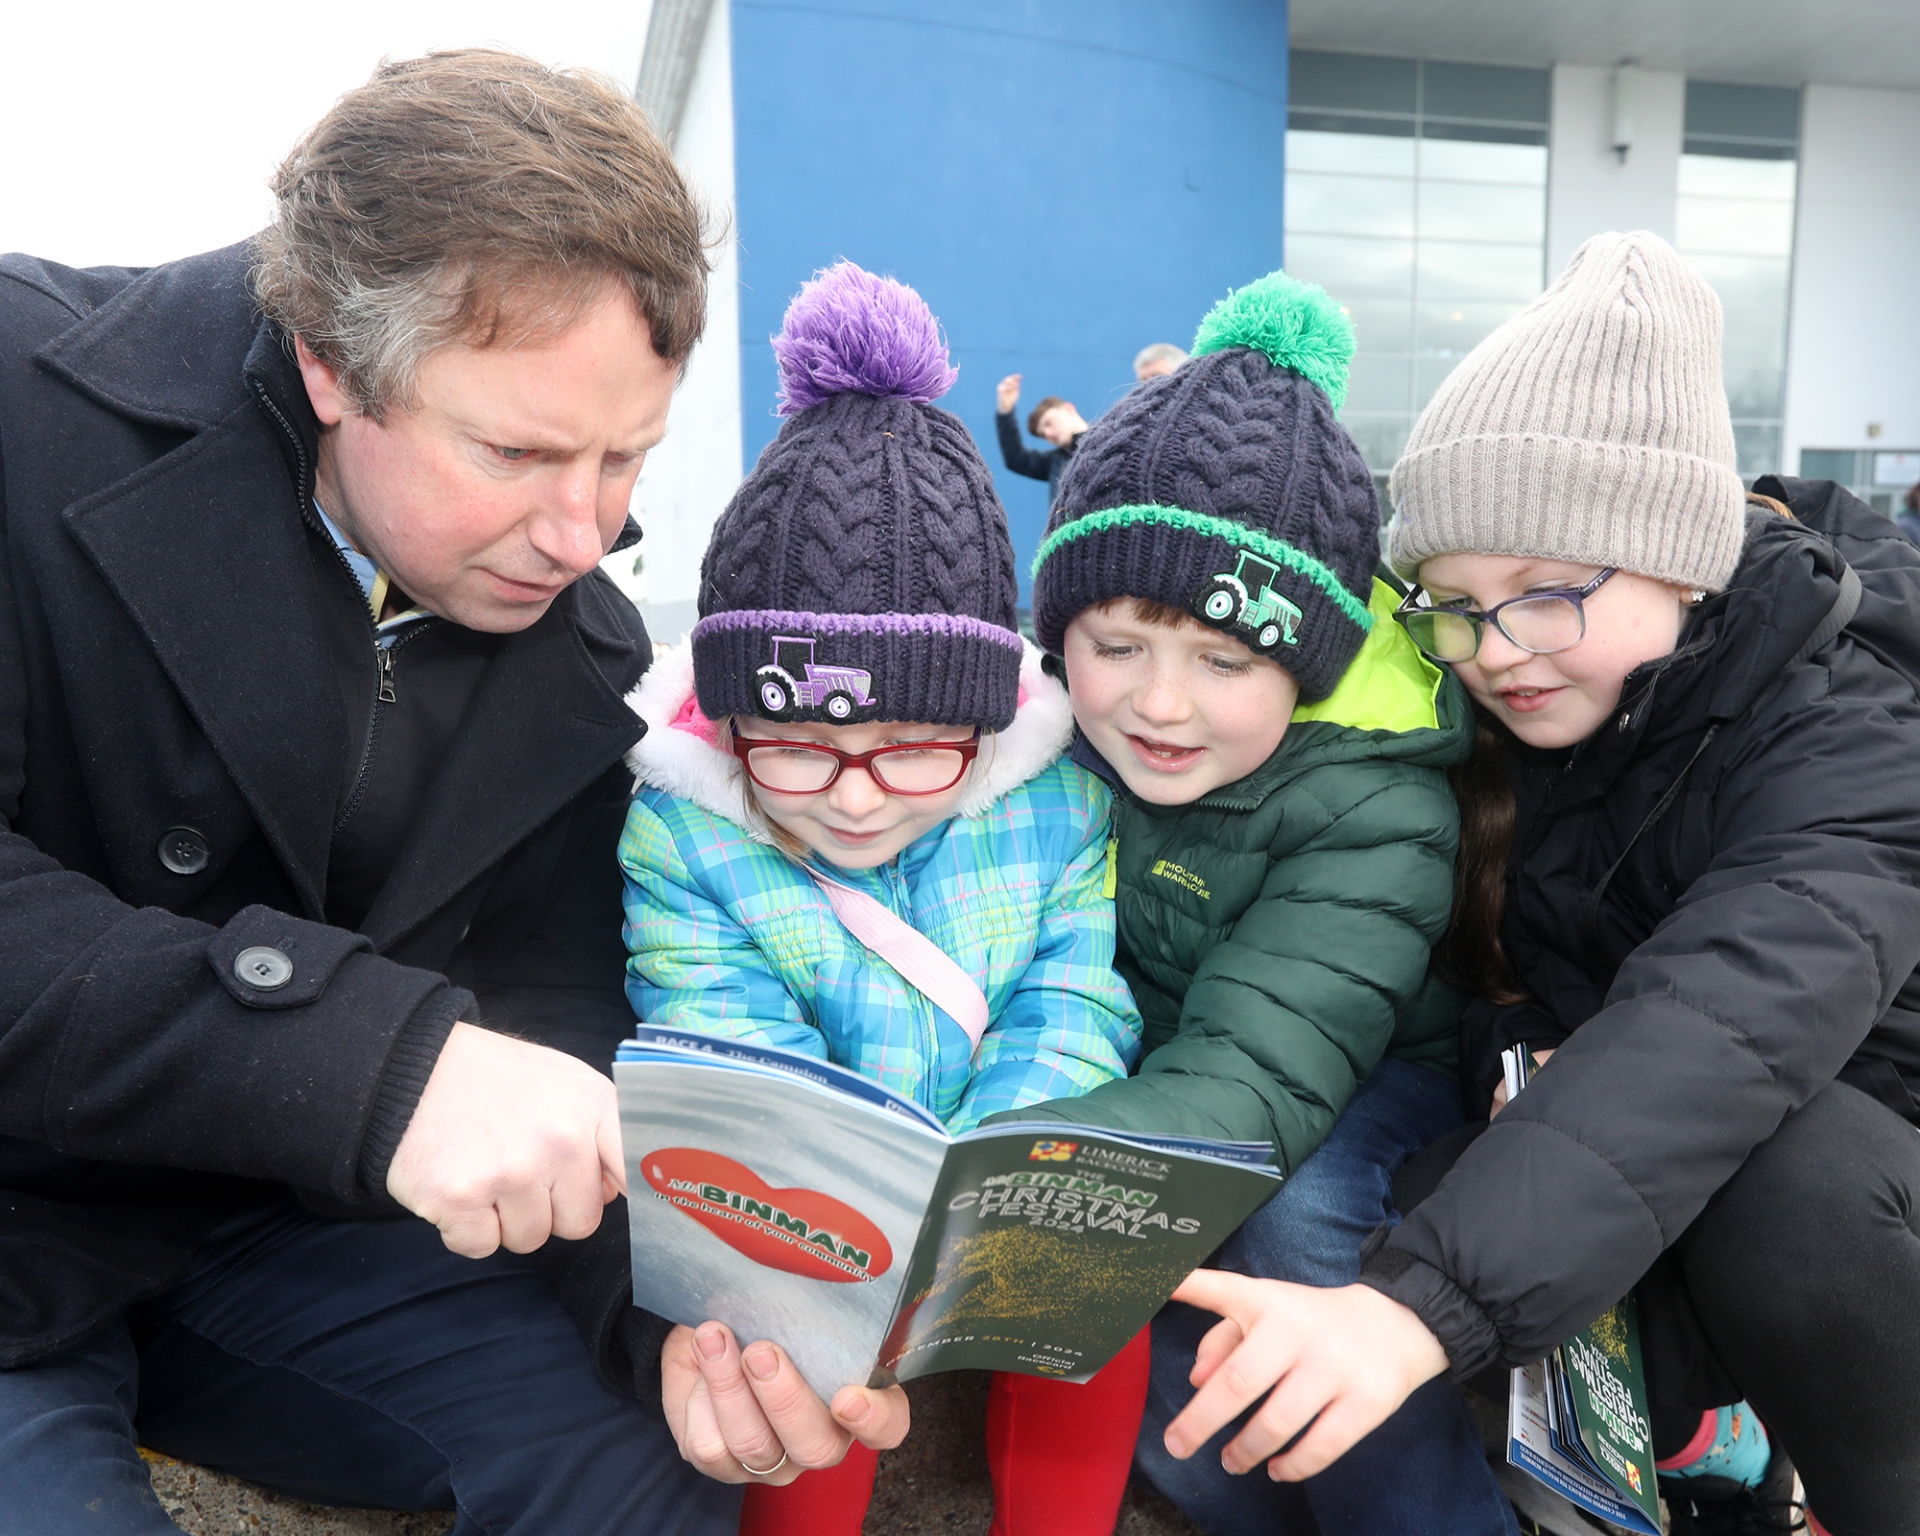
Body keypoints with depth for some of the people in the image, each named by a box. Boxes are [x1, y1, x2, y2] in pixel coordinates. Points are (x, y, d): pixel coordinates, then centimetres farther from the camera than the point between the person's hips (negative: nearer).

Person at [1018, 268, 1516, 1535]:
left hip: (1354, 1084, -2)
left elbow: (1251, 1081, -38)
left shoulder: (1373, 807, -28)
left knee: (1294, 1221, -32)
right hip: (1128, 1054, 3)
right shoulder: (1052, 704, -18)